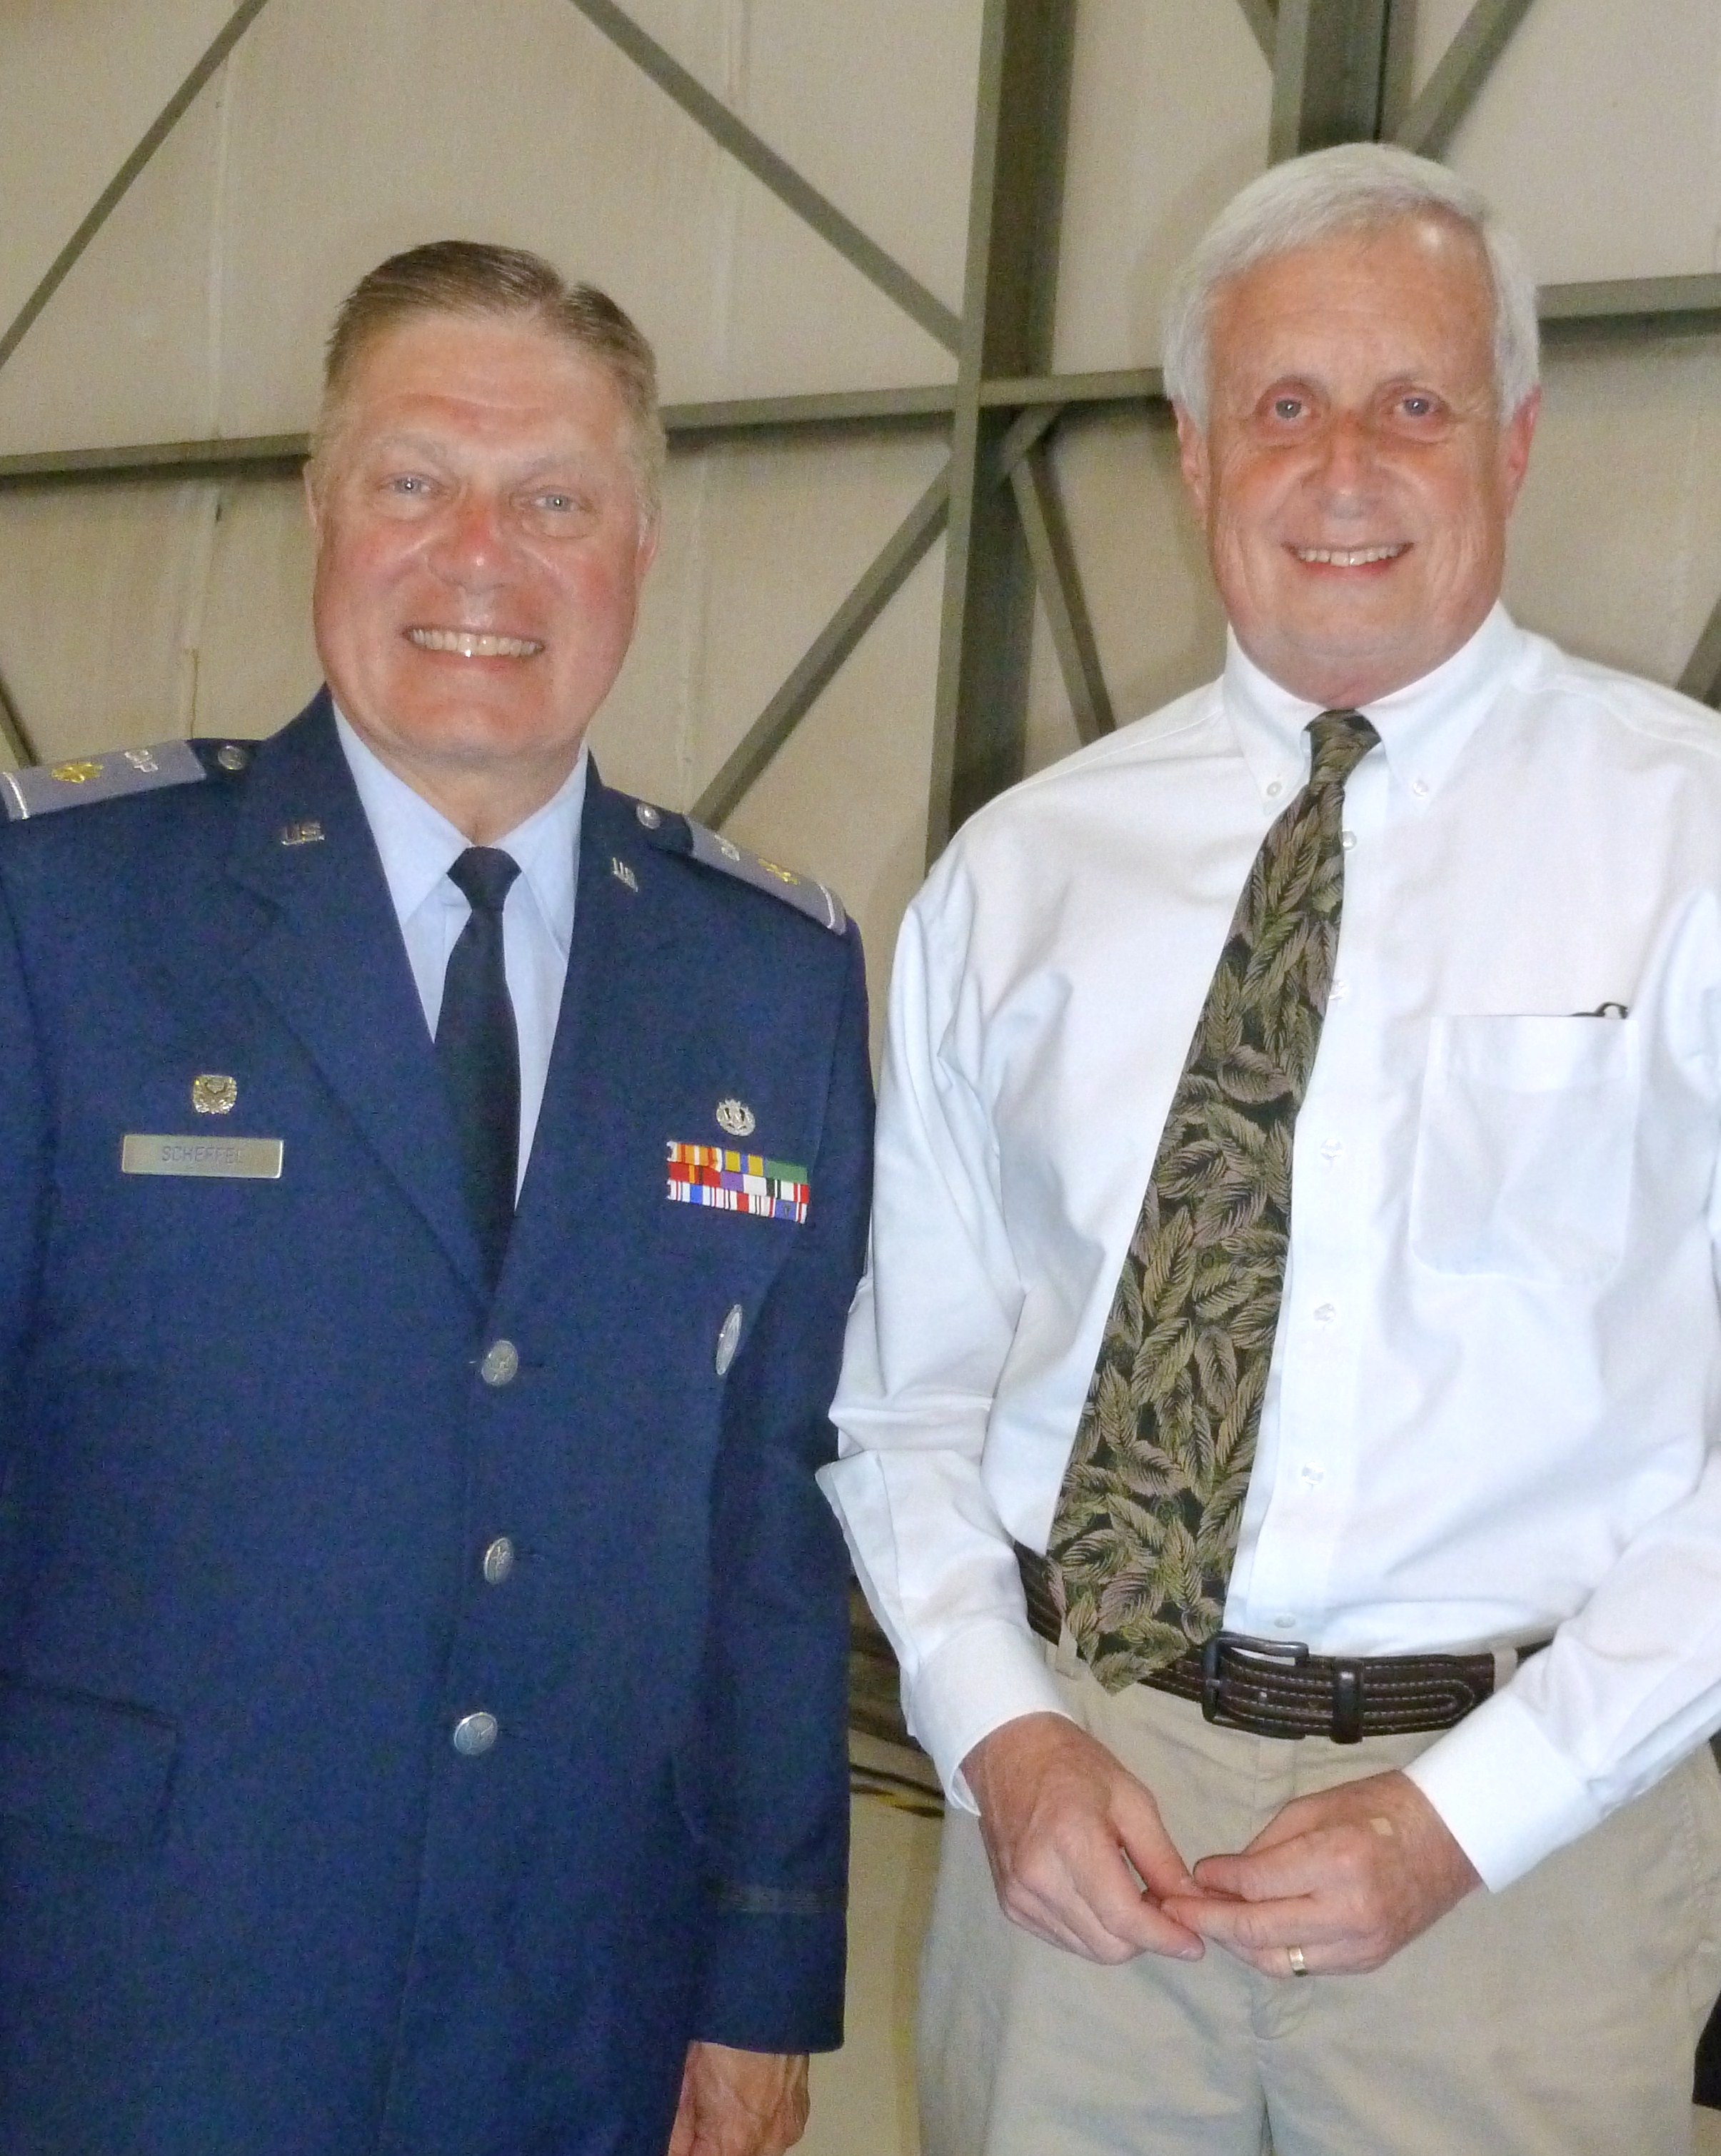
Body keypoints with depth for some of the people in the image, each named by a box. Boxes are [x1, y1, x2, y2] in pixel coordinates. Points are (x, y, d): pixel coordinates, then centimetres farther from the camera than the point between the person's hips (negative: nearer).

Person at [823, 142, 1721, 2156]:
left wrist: (1468, 1810, -13)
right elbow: (906, 1380, 7)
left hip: (1528, 1835, -2)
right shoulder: (1018, 873, 4)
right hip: (1075, 1797, 2)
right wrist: (999, 1732, -7)